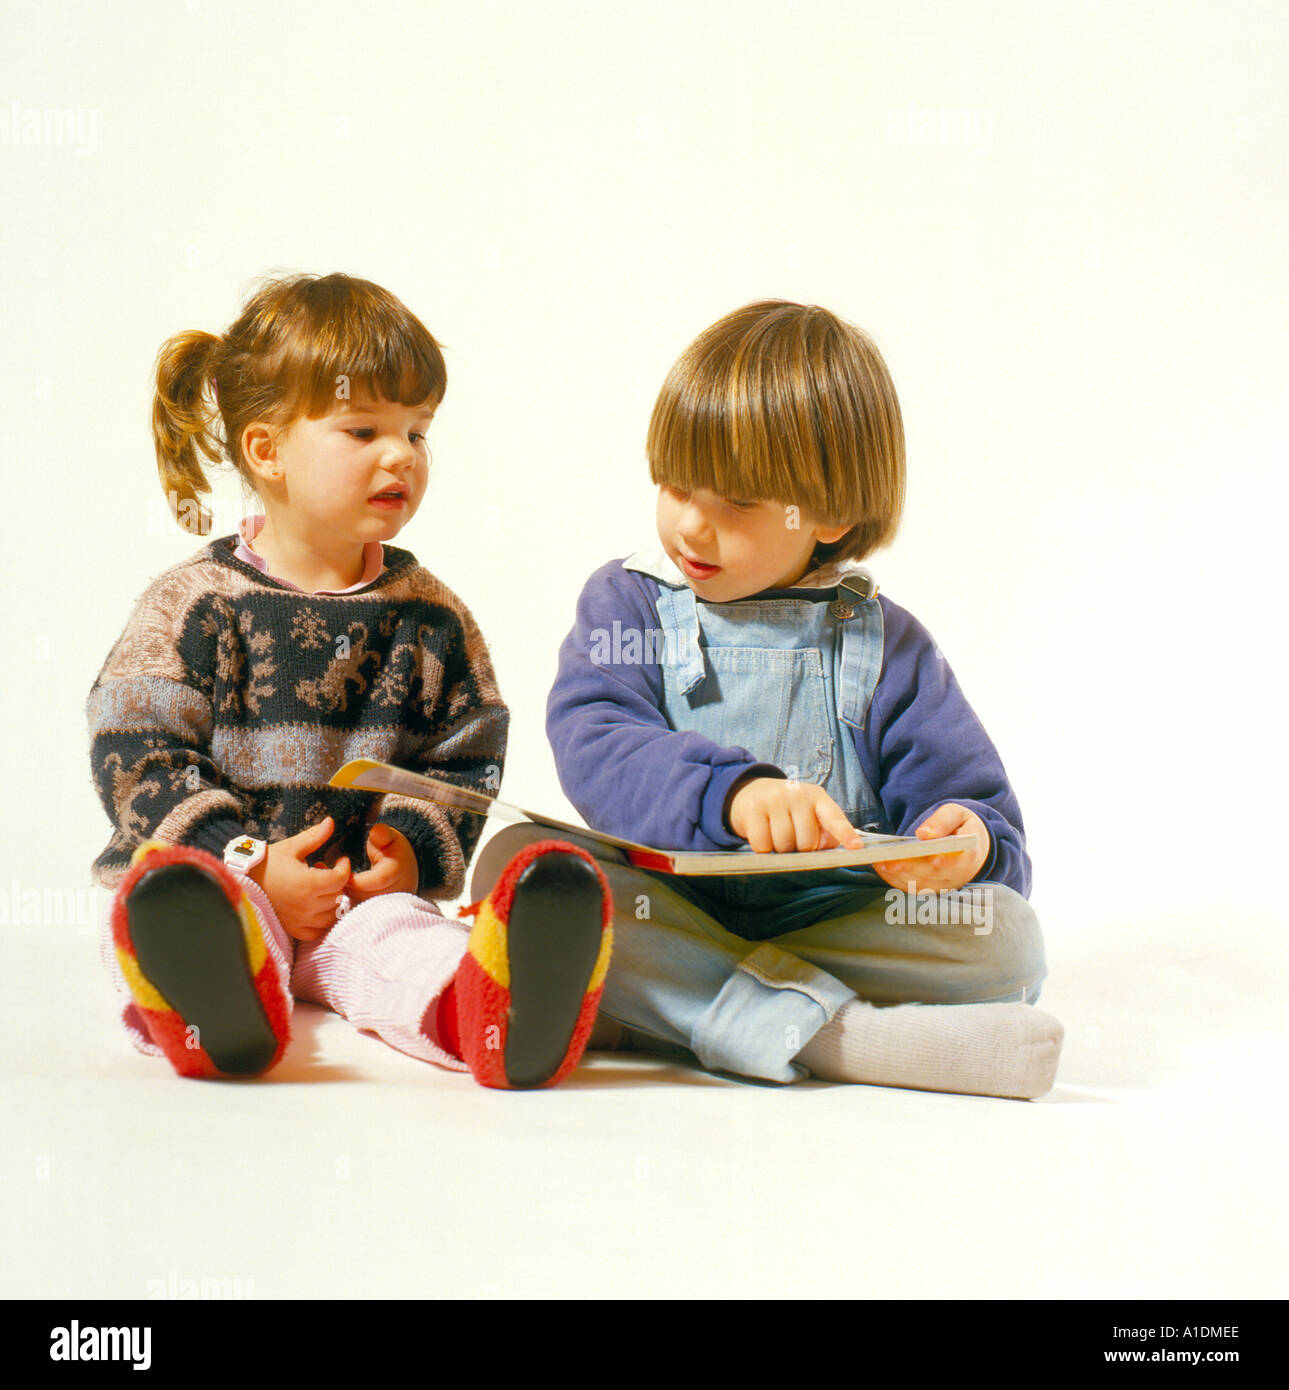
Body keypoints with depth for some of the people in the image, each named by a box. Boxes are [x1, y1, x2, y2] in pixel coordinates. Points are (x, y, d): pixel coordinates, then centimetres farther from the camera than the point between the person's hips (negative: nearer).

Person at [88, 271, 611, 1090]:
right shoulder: (193, 603, 1)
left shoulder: (432, 617, 11)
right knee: (163, 900, -34)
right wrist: (248, 862, -15)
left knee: (400, 935, -31)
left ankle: (484, 1008, -62)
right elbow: (136, 754, -4)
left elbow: (463, 764, 12)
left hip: (365, 890, 1)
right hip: (219, 874, -1)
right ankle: (207, 1002, -65)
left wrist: (415, 847, -9)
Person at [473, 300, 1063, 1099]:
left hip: (836, 926, 1)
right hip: (667, 918, 0)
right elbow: (596, 752, -13)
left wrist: (967, 845, -20)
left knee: (1006, 936, -23)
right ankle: (830, 1033, -40)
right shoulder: (626, 606, 7)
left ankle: (659, 1012, -30)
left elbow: (987, 823, 7)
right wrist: (731, 792, -33)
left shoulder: (885, 645, 10)